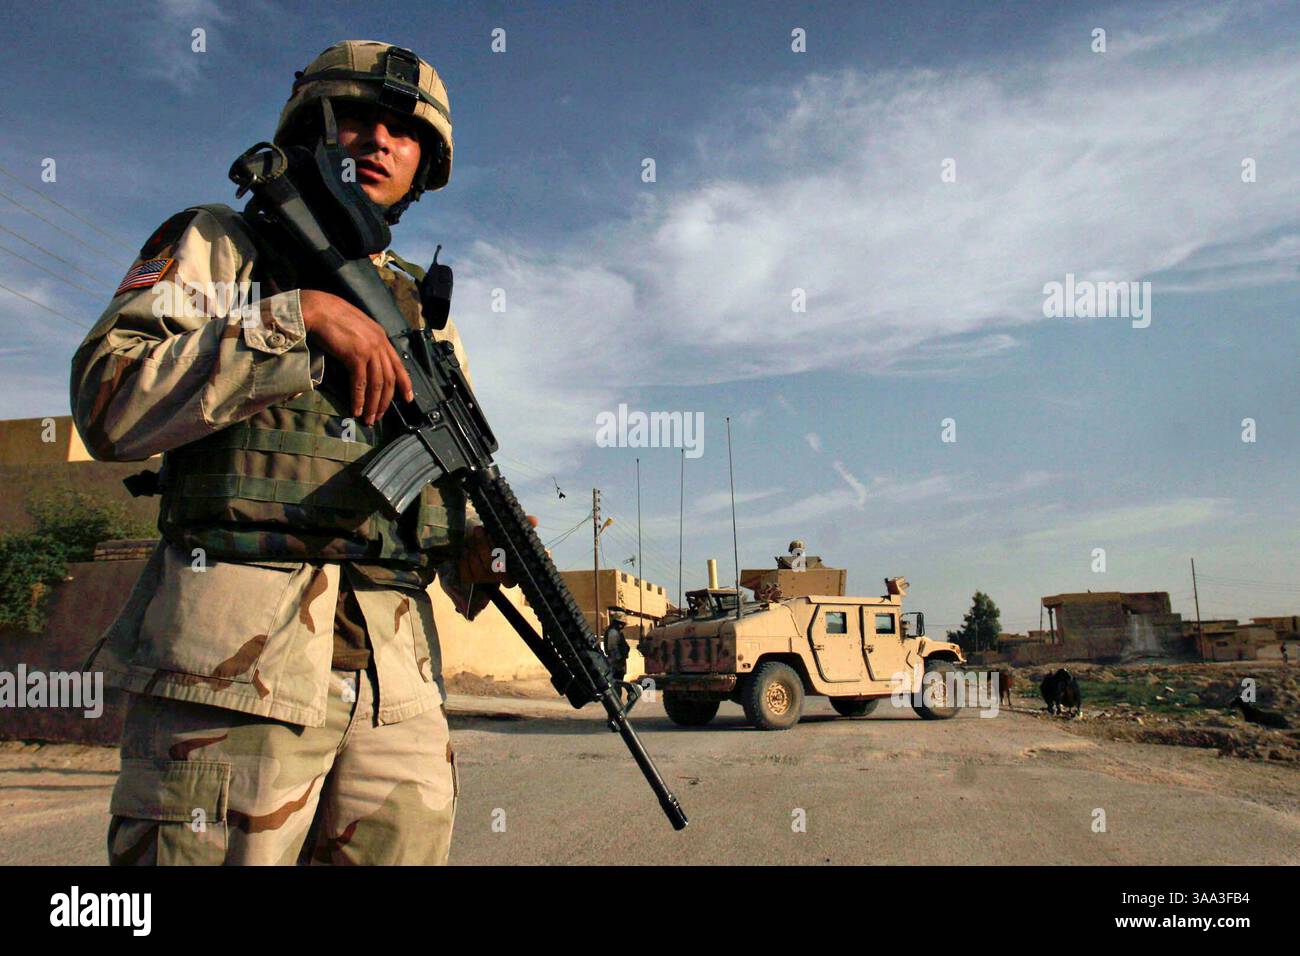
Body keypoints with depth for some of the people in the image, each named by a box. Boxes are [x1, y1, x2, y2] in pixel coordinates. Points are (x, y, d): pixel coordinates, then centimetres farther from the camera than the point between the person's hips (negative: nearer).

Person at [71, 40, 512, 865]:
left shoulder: (426, 309, 23)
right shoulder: (219, 245, 10)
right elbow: (109, 402, -6)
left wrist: (477, 548, 0)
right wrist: (297, 316, -12)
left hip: (399, 673, 5)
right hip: (236, 656, -4)